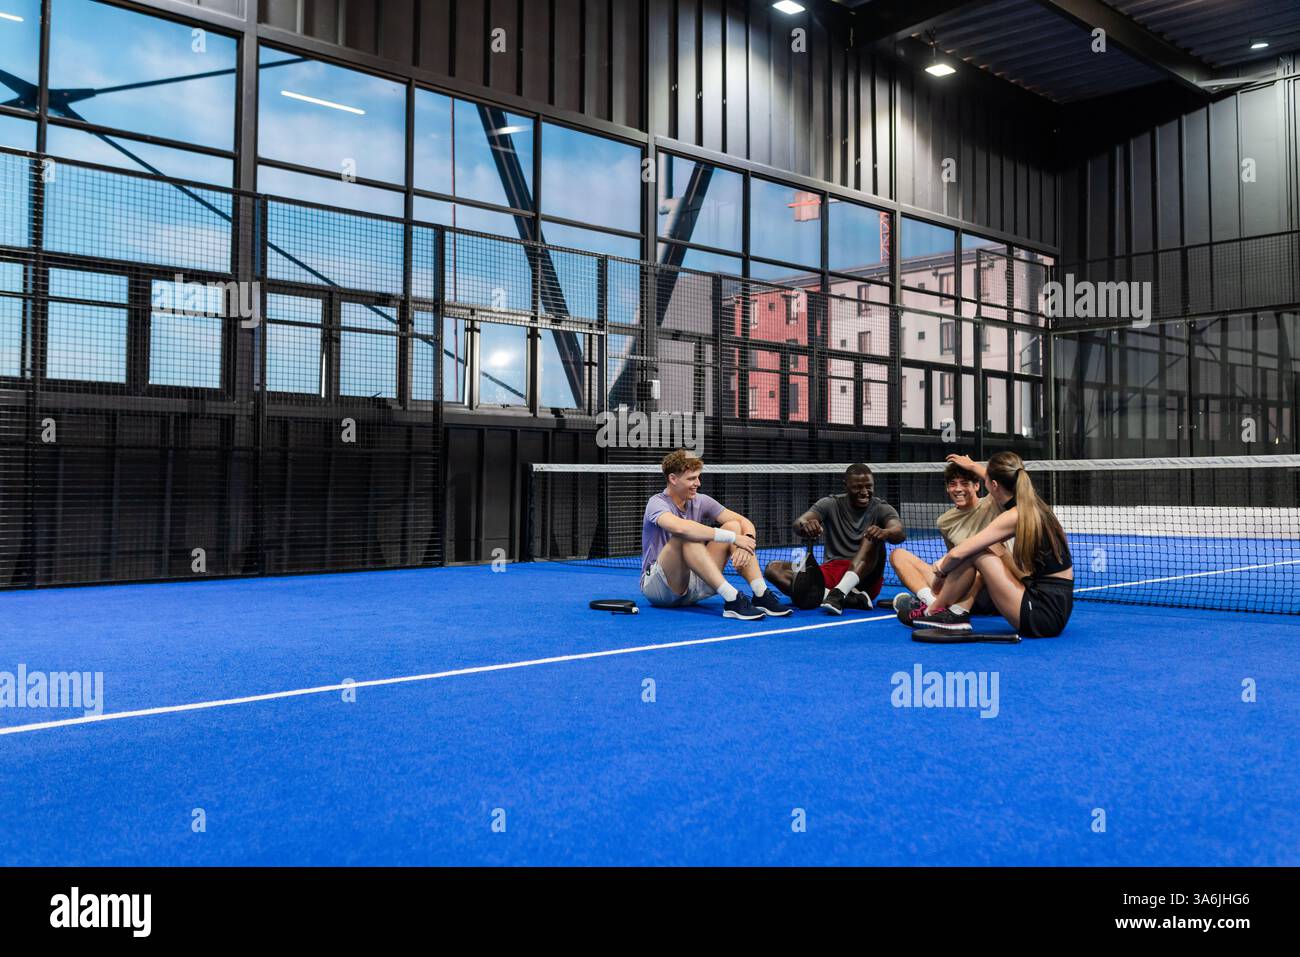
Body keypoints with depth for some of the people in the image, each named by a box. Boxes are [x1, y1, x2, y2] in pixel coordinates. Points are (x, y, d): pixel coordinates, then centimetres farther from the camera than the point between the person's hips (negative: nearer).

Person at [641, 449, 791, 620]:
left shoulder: (700, 501, 4)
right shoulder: (657, 503, -14)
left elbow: (745, 522, -1)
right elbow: (680, 527, -37)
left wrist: (746, 541, -26)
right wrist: (732, 537, -35)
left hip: (694, 586, 6)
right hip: (656, 586, -6)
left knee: (734, 526, -9)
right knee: (687, 536, -33)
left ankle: (761, 595, -22)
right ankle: (731, 599, -41)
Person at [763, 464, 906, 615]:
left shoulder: (882, 509, 3)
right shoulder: (832, 504, 5)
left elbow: (900, 533, -19)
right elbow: (798, 523, -12)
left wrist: (885, 533, -45)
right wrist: (805, 525, -39)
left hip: (866, 578, -2)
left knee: (873, 536, -27)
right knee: (773, 568, -21)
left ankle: (838, 593, -44)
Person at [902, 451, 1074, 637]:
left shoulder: (1015, 517, -16)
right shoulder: (1034, 506, 8)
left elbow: (957, 554, -15)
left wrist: (940, 574, 4)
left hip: (1044, 616, -9)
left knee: (972, 553, -9)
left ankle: (931, 612, 7)